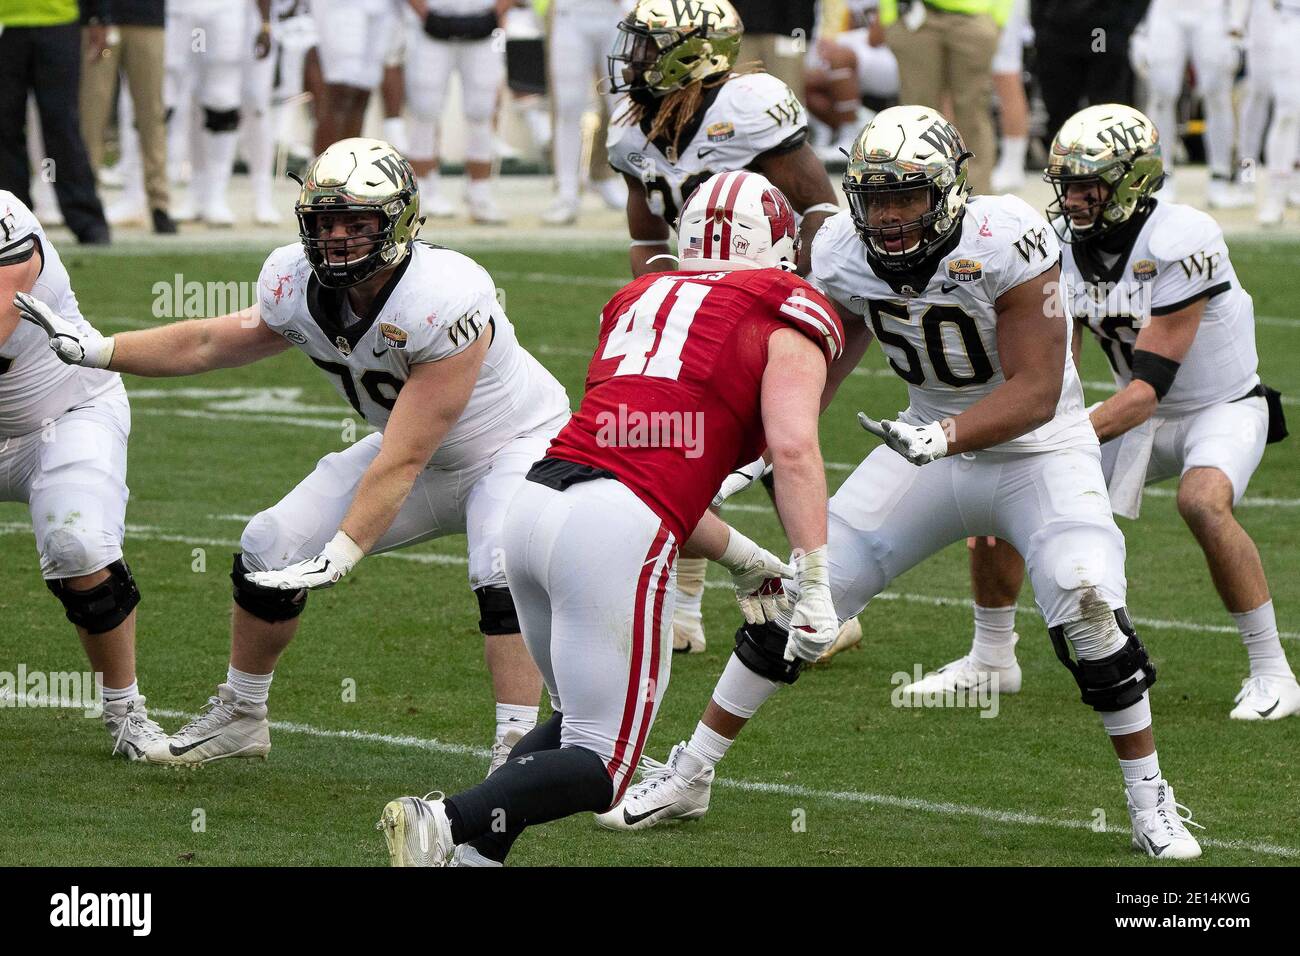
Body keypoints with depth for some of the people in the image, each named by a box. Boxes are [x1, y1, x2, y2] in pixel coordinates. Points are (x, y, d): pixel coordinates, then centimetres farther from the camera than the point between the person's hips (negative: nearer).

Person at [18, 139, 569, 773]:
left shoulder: (443, 303, -36)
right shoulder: (302, 288, -14)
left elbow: (401, 461, -35)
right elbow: (212, 344, 4)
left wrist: (341, 556, -39)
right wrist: (96, 351, -3)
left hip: (521, 445, -7)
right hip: (420, 455, 7)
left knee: (502, 575, -34)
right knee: (272, 550, 2)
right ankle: (240, 718, 22)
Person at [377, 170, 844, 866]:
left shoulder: (640, 299, 26)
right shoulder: (787, 314, 8)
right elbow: (793, 450, -7)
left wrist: (741, 557, 34)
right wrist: (814, 585, -7)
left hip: (535, 502, 7)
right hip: (614, 535, -7)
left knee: (581, 720, 25)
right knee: (601, 766, 2)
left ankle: (473, 850, 4)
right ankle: (449, 824, -21)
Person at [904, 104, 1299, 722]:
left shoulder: (1178, 243, -30)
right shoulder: (1064, 243, -9)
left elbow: (1148, 386, -32)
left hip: (1223, 408, -7)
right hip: (1142, 415, 7)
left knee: (1202, 502, -36)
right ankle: (991, 659, 16)